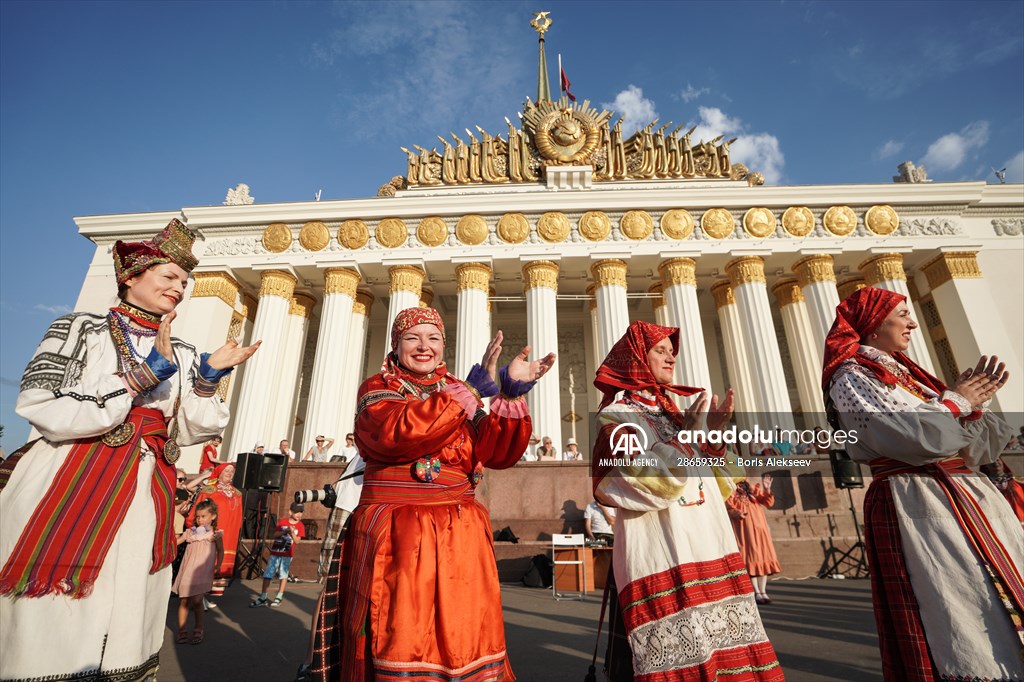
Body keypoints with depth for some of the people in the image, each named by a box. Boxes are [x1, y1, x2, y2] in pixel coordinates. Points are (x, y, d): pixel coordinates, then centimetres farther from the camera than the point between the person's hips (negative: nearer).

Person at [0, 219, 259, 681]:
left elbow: (187, 432, 6)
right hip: (65, 488, -3)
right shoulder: (82, 329, 2)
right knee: (43, 625, 2)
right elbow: (41, 408, -11)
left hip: (142, 499, 3)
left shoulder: (181, 355, 10)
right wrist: (145, 374, -17)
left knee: (119, 629, 7)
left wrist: (208, 376, -8)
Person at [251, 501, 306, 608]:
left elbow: (297, 540, -8)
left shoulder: (300, 526, -3)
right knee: (267, 575, 3)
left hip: (287, 554, -2)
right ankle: (262, 598, 12)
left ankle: (279, 597, 17)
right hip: (275, 552, 2)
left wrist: (292, 532, -24)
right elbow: (276, 534, -3)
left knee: (283, 575, 4)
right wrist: (285, 531, -20)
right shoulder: (283, 521, 2)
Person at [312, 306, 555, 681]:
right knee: (403, 636, -1)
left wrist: (511, 393, -17)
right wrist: (475, 390, -22)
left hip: (460, 534, 3)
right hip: (396, 533, -3)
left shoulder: (461, 392, 11)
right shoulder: (377, 388, 2)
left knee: (465, 634, 5)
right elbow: (399, 434, -22)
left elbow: (497, 454, -3)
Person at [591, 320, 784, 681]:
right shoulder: (618, 413, -7)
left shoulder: (670, 405, 16)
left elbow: (696, 467, 19)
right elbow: (647, 480, -18)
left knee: (722, 648, 12)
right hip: (662, 548, -7)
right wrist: (685, 434, -16)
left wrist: (715, 429, 5)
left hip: (705, 540, 8)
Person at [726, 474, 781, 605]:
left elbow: (768, 503, 1)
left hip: (759, 526, 4)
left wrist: (767, 490, -14)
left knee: (763, 557, 5)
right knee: (750, 557, -2)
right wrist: (737, 513, -26)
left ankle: (763, 592, 12)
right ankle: (756, 593, 4)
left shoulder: (753, 487, 8)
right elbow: (727, 508, -8)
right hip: (743, 528, -4)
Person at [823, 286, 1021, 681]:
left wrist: (973, 404, 1)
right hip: (915, 507, -8)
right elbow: (910, 439, -19)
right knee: (958, 621, -5)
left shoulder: (905, 374, 18)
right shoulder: (851, 378, -7)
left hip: (966, 496, 8)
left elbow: (971, 450, 17)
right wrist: (956, 401, -4)